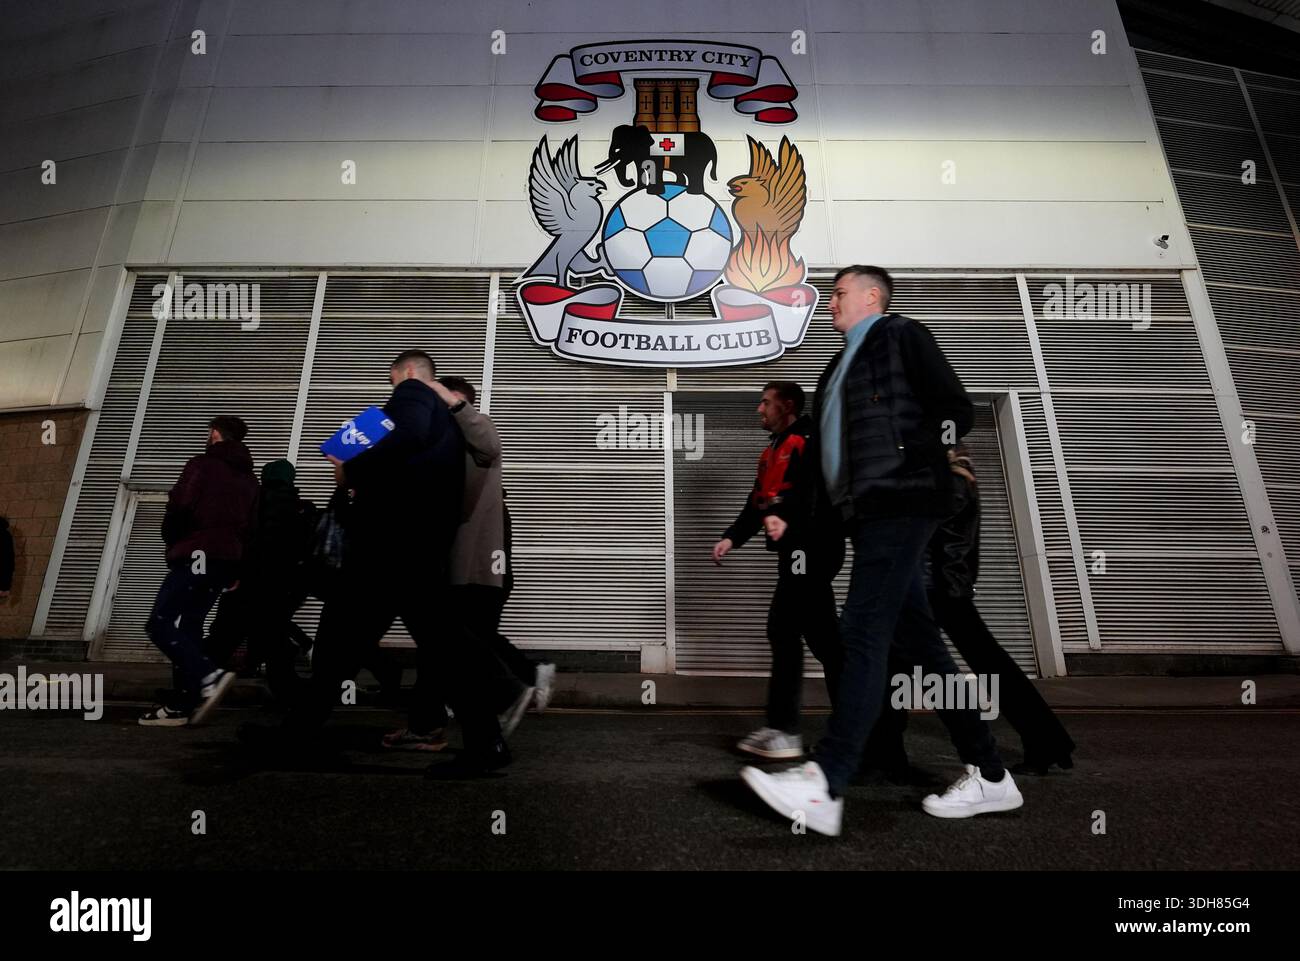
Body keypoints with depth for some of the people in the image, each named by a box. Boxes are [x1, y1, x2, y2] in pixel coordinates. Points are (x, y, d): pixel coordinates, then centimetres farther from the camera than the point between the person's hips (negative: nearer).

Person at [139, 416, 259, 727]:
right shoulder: (250, 478, 20)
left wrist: (172, 543, 8)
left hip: (198, 554, -7)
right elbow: (251, 528, 15)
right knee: (189, 627, 10)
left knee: (160, 623, -7)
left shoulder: (202, 465, -1)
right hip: (226, 559, 7)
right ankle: (183, 705, 7)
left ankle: (210, 677, -24)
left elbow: (178, 508, -11)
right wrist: (238, 570, 15)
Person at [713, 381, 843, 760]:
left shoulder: (810, 439, -5)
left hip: (811, 545, -10)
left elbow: (816, 486, -22)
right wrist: (732, 537, 15)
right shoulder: (773, 449, 23)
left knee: (819, 633, -8)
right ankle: (782, 729, 15)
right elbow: (758, 500, 24)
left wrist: (787, 518, -36)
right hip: (794, 548, 10)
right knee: (781, 630, 8)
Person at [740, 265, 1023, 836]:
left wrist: (907, 464, -9)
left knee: (863, 633, -15)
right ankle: (988, 775, 18)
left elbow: (956, 411, -5)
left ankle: (823, 788, -14)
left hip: (899, 506, -9)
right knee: (917, 640, 8)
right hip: (870, 512, 9)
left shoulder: (900, 335, 3)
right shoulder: (844, 361, 26)